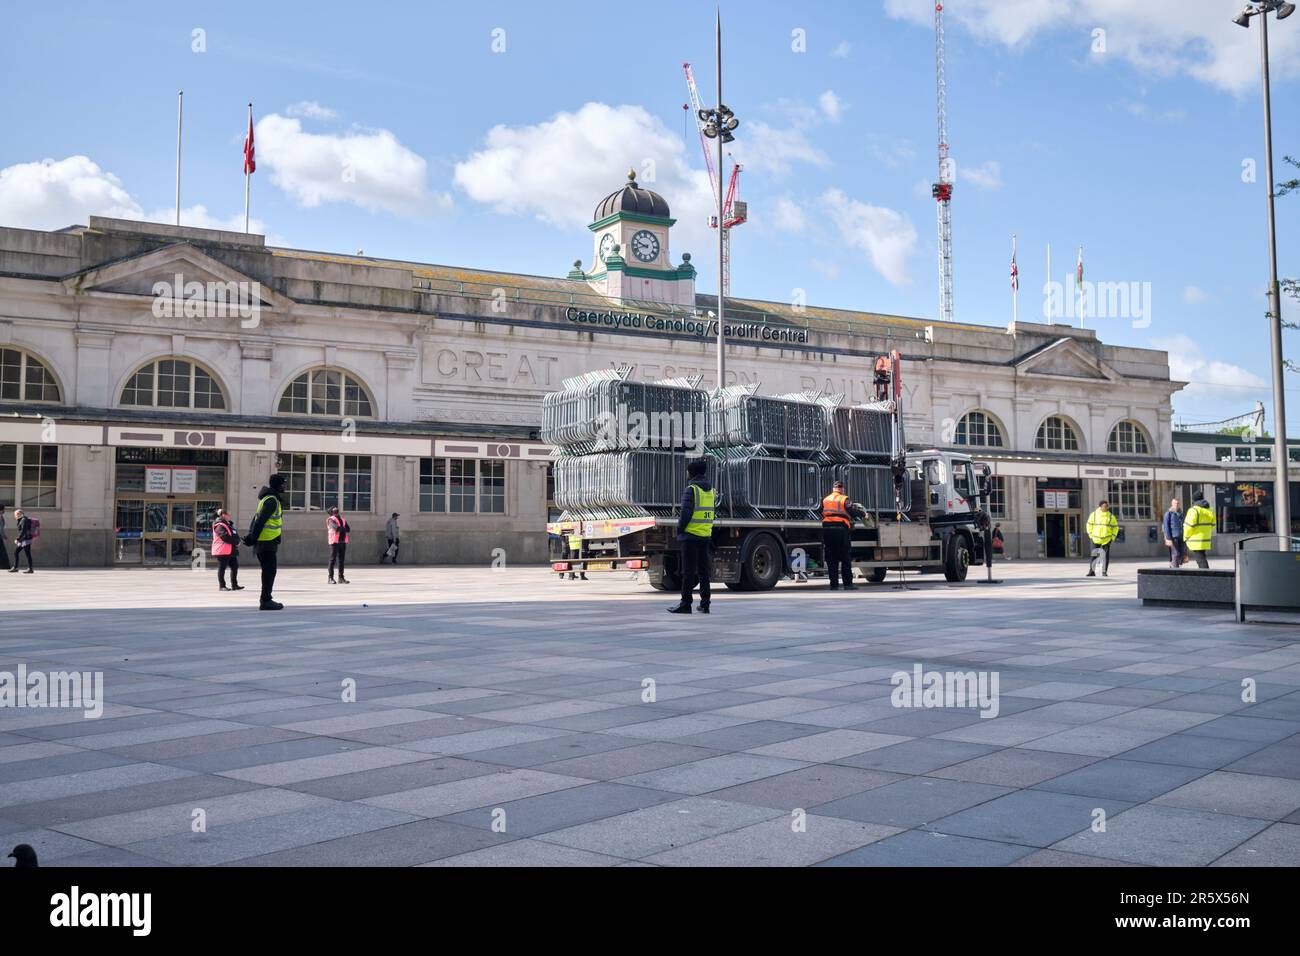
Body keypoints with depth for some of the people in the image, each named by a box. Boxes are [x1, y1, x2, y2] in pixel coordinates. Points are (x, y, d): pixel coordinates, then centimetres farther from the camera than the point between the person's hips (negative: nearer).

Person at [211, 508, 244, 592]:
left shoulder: (229, 524, 20)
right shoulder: (219, 526, -12)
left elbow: (234, 535, 22)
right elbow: (225, 537, -22)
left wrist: (237, 542, 2)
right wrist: (236, 542, -14)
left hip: (231, 550, 10)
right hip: (222, 551, -10)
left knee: (234, 567, 8)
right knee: (222, 568, -3)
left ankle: (234, 585, 12)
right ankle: (222, 586, 2)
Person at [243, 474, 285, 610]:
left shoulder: (269, 498, 18)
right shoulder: (272, 500, -14)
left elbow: (257, 517, 18)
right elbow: (261, 520, -19)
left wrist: (251, 535, 13)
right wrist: (253, 538, -18)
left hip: (262, 542, 10)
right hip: (267, 542, -10)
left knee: (268, 571, 15)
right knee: (270, 571, -8)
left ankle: (266, 599, 22)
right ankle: (265, 601, -8)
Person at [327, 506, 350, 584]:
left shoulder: (342, 520, 18)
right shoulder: (331, 520, -2)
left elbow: (348, 529, 5)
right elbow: (337, 528, -18)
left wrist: (340, 529, -8)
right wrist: (344, 529, -2)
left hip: (342, 542, 6)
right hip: (335, 542, -6)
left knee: (341, 560, 6)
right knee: (332, 559, -3)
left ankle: (341, 578, 9)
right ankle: (331, 578, 1)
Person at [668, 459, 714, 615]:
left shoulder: (691, 489, -11)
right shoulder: (710, 490, 12)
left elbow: (686, 513, -16)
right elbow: (709, 513, 13)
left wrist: (679, 530, -4)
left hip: (691, 535, -7)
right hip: (706, 536, 7)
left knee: (688, 571, -5)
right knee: (704, 570, 10)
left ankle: (685, 604, -4)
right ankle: (705, 604, 12)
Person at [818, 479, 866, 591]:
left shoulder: (825, 500, 14)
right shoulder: (844, 499, -1)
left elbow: (820, 511, 15)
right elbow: (853, 509, -10)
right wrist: (863, 512, 4)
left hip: (827, 529, 4)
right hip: (841, 529, -4)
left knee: (831, 560, 8)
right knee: (846, 559, 3)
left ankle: (834, 585, 6)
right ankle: (848, 584, 2)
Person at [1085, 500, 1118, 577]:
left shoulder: (1111, 516, 0)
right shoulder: (1094, 515, 0)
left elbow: (1115, 527, 10)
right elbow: (1089, 525, 9)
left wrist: (1113, 537, 3)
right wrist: (1091, 535, 3)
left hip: (1107, 540, 0)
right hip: (1096, 539, 0)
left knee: (1105, 556, 0)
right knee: (1094, 555, -3)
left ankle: (1104, 572, 7)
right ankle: (1092, 571, 0)